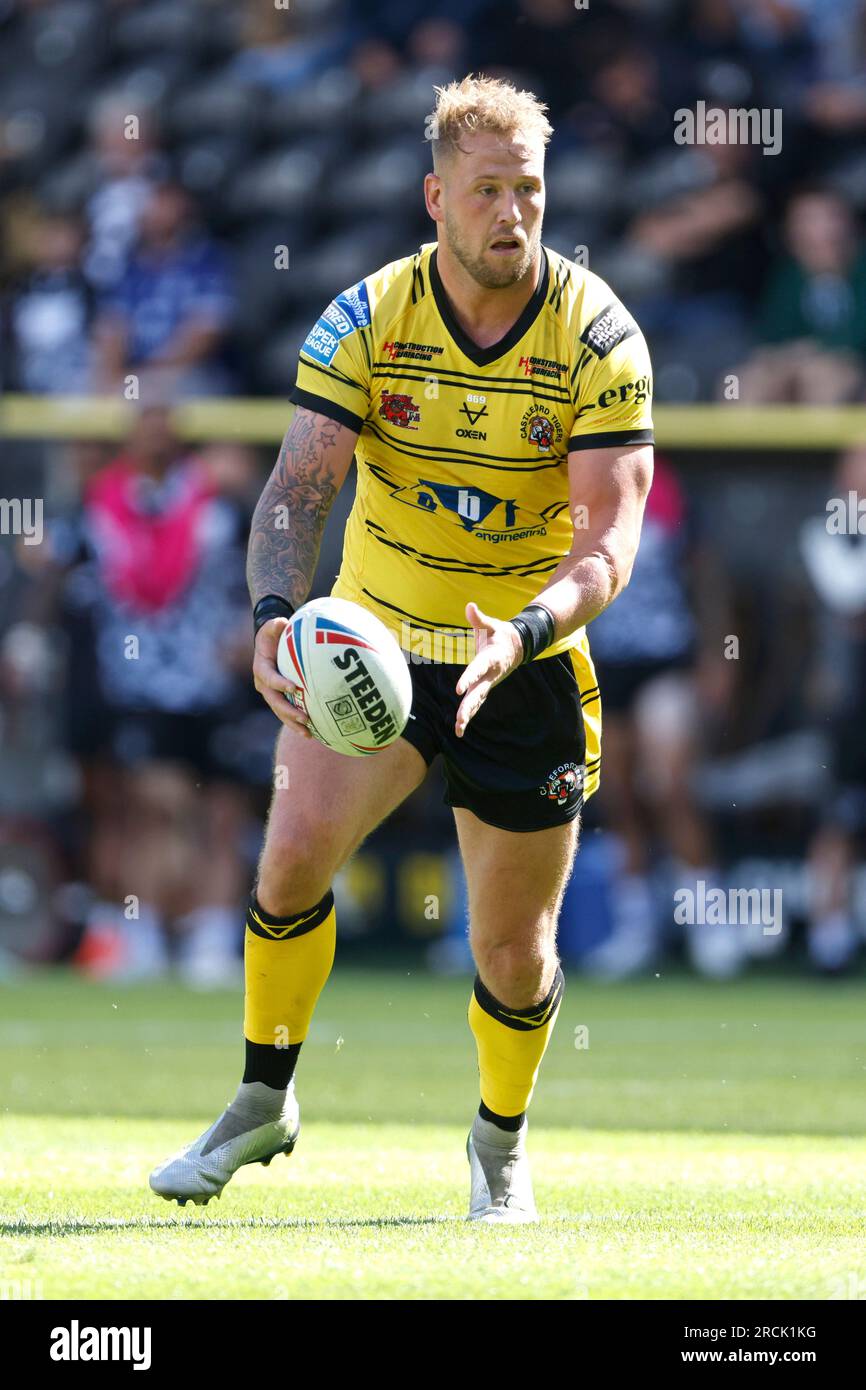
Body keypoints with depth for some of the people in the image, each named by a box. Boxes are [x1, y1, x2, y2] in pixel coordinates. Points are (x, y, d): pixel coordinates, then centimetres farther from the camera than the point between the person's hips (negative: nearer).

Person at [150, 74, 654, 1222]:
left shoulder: (599, 337, -13)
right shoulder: (365, 321, -11)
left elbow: (611, 533, -18)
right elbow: (299, 486, -17)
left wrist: (525, 632, -38)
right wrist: (276, 612, -37)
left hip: (529, 664, 0)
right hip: (374, 641, 1)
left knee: (514, 950, 1)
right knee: (296, 852, -20)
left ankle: (501, 1147, 30)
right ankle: (263, 1104, 3)